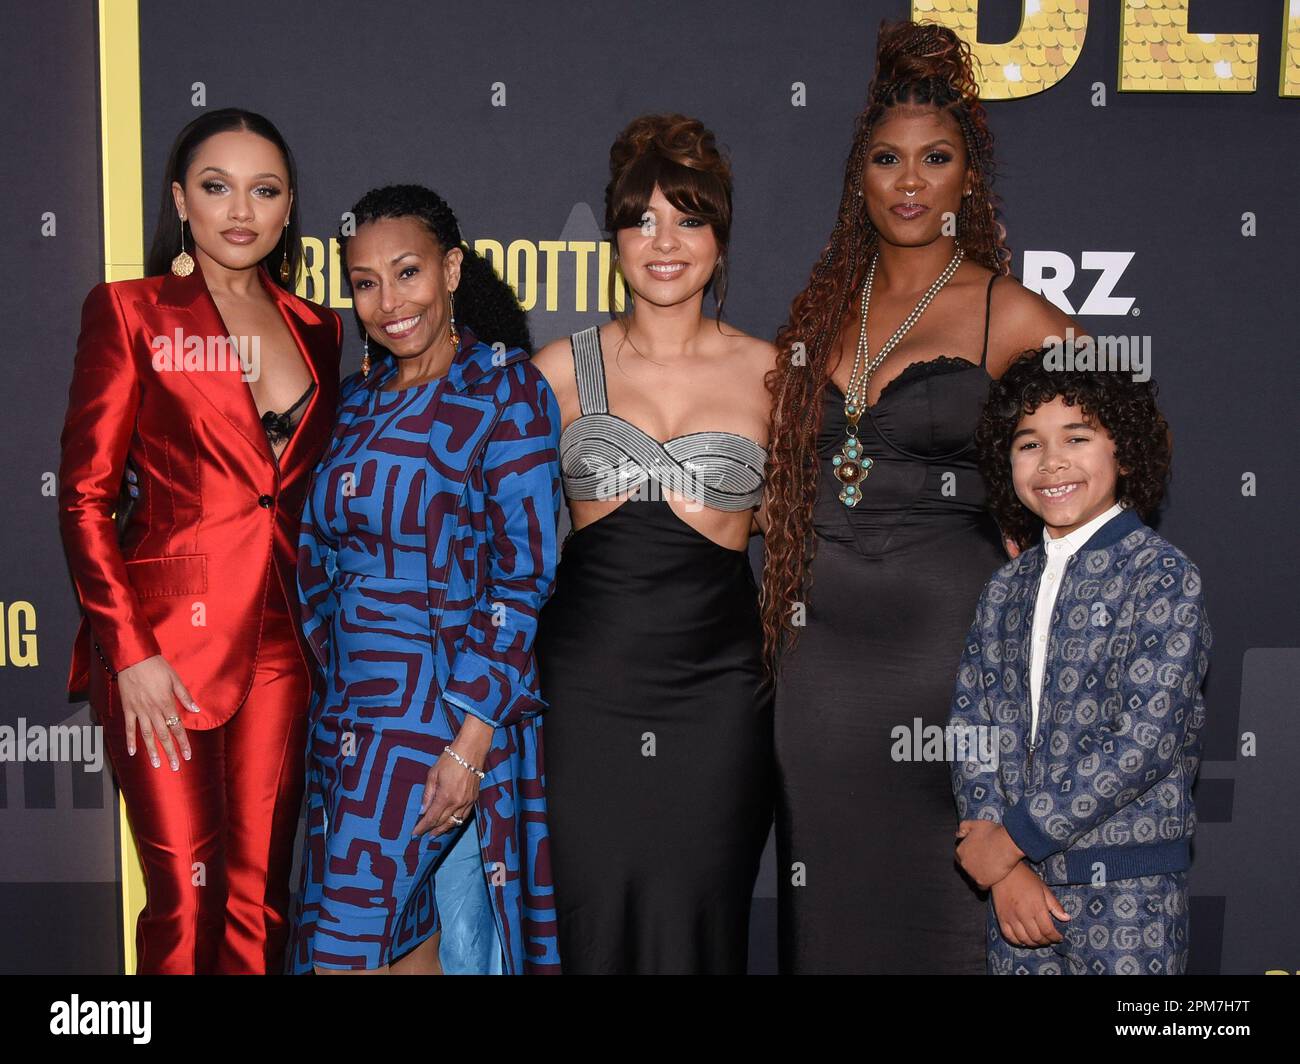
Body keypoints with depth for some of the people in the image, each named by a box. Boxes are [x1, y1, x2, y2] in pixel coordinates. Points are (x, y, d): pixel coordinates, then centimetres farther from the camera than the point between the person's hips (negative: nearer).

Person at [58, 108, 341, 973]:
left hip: (281, 637, 4)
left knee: (260, 895, 8)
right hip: (166, 640, -4)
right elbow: (86, 497, -5)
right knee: (187, 899, 0)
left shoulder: (317, 328, 12)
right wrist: (131, 651, -11)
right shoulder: (130, 311, -1)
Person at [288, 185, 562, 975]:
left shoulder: (505, 389, -8)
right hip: (349, 704, 6)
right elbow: (322, 560, 16)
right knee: (420, 935, 13)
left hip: (446, 705, -6)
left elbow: (523, 578, -13)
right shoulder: (358, 398, 12)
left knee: (349, 947, -5)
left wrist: (470, 744, -18)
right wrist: (334, 684, 7)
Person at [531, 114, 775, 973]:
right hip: (586, 683, 1)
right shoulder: (562, 368, 6)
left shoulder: (769, 372, 5)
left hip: (716, 685, 0)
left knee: (696, 925, 4)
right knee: (594, 924, 6)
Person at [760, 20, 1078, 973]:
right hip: (823, 640, 5)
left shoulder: (1007, 314, -3)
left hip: (945, 634, -4)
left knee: (937, 891, 3)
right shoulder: (825, 308, 10)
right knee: (828, 885, 12)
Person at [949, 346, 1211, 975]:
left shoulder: (1161, 574, -7)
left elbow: (1147, 740, -14)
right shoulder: (1006, 587, 8)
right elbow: (969, 725, 4)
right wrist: (1003, 866, -8)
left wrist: (1017, 834, -12)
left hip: (1127, 885, -4)